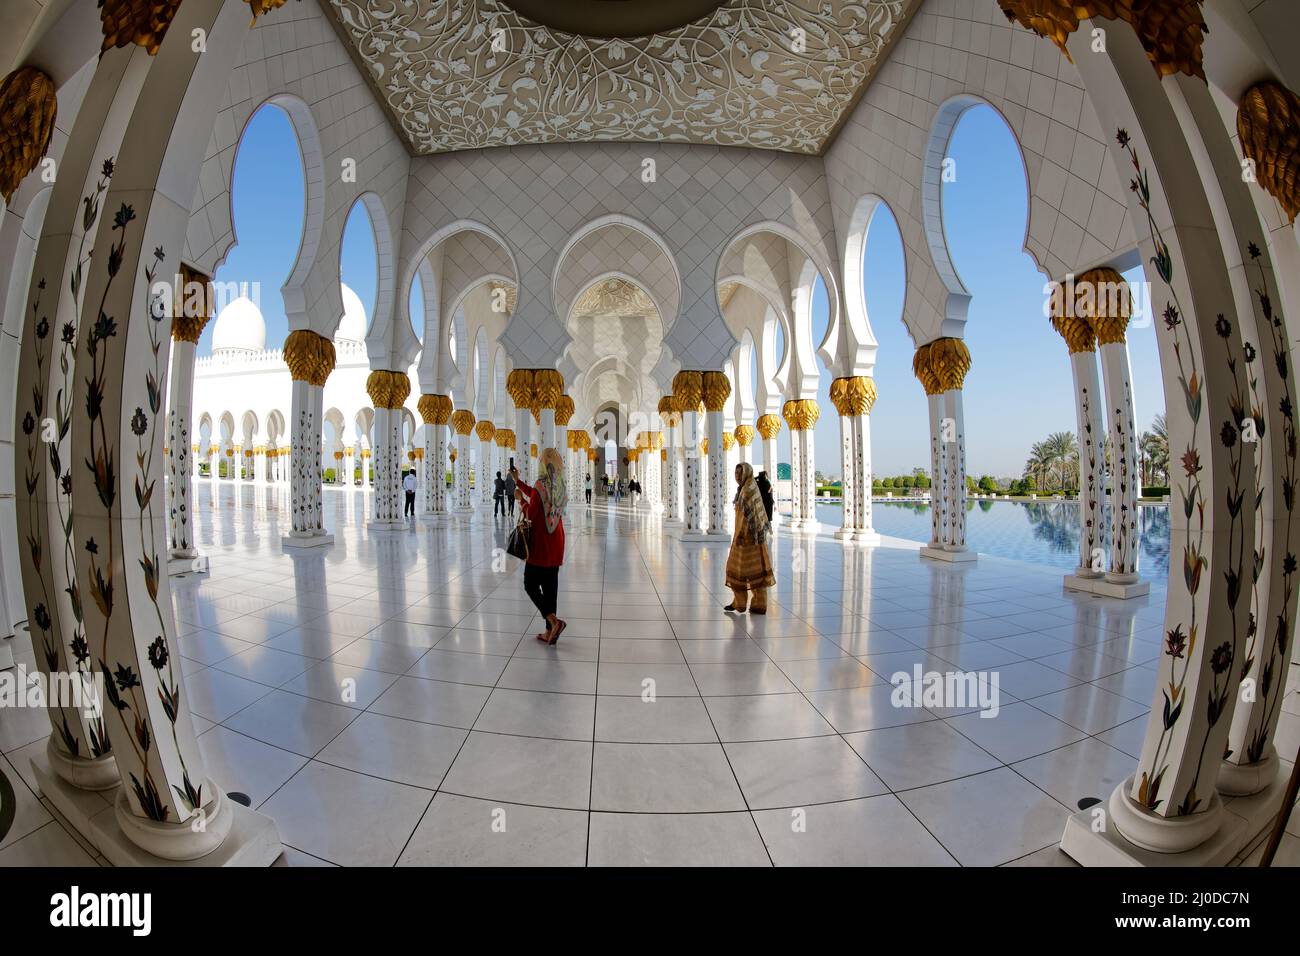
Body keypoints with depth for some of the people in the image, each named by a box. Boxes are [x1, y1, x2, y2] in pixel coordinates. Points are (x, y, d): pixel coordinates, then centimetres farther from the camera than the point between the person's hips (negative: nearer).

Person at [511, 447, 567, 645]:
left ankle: (554, 621, -10)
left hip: (541, 544, -7)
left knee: (531, 585, 4)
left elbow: (530, 514, -14)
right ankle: (550, 632, 16)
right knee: (550, 587, 11)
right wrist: (517, 481, 30)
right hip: (556, 545, 7)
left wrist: (520, 498, 3)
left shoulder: (541, 484, -16)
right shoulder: (559, 485, 7)